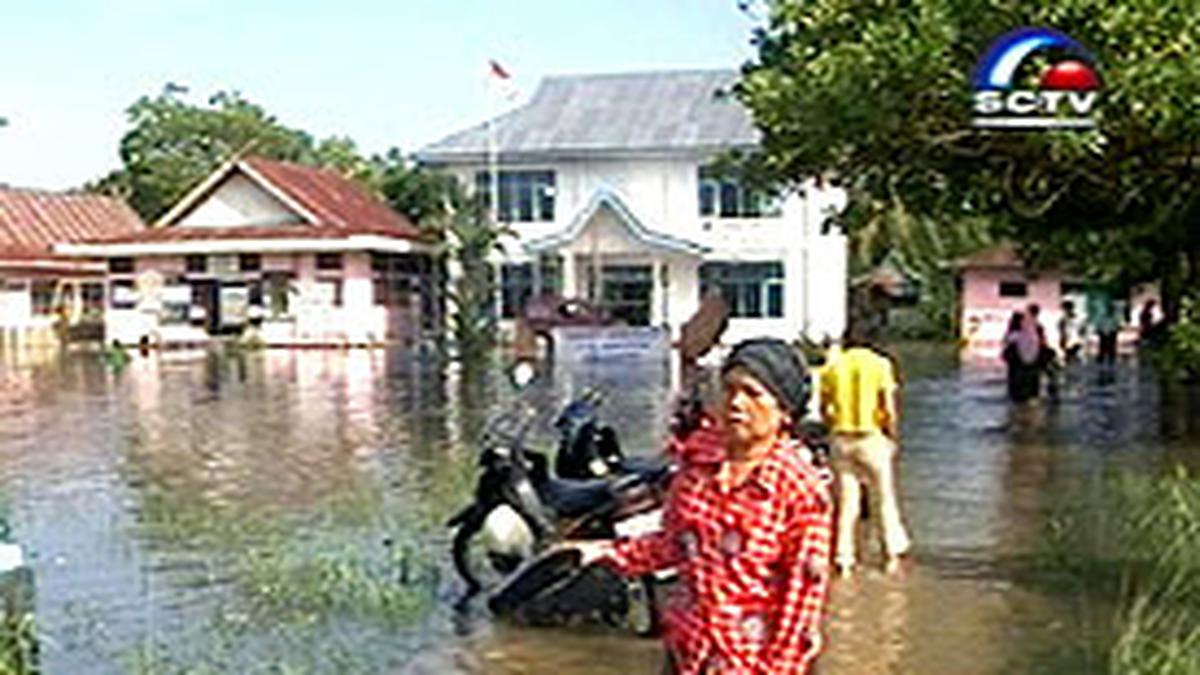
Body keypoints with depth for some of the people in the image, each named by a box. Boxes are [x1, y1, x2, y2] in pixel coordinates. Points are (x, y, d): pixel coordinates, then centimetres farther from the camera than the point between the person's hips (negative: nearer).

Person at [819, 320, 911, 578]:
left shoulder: (834, 367, 1)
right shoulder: (879, 364, -5)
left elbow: (825, 409, 0)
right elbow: (889, 409, -9)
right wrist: (893, 435, 5)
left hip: (842, 439, 2)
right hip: (873, 438, -2)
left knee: (847, 501, 9)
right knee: (885, 497, 12)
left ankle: (844, 557, 9)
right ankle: (892, 552, 18)